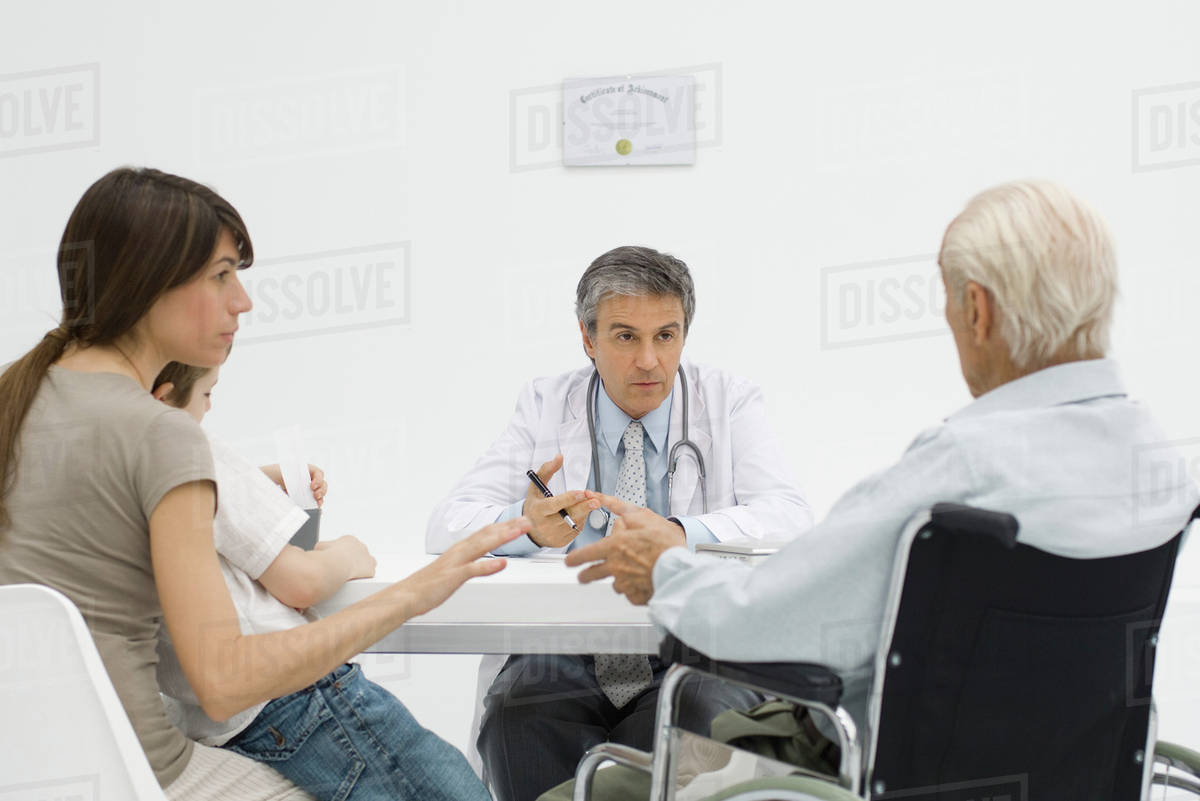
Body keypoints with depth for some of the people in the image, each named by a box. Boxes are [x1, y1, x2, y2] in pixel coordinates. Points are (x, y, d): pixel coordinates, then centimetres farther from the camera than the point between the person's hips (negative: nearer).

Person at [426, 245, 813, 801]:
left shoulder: (728, 402, 6)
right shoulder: (545, 406, 8)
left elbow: (792, 518, -10)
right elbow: (446, 526, -1)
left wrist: (682, 535, -30)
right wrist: (528, 525, -26)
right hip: (564, 661, 1)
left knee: (708, 721, -33)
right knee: (514, 719, -30)